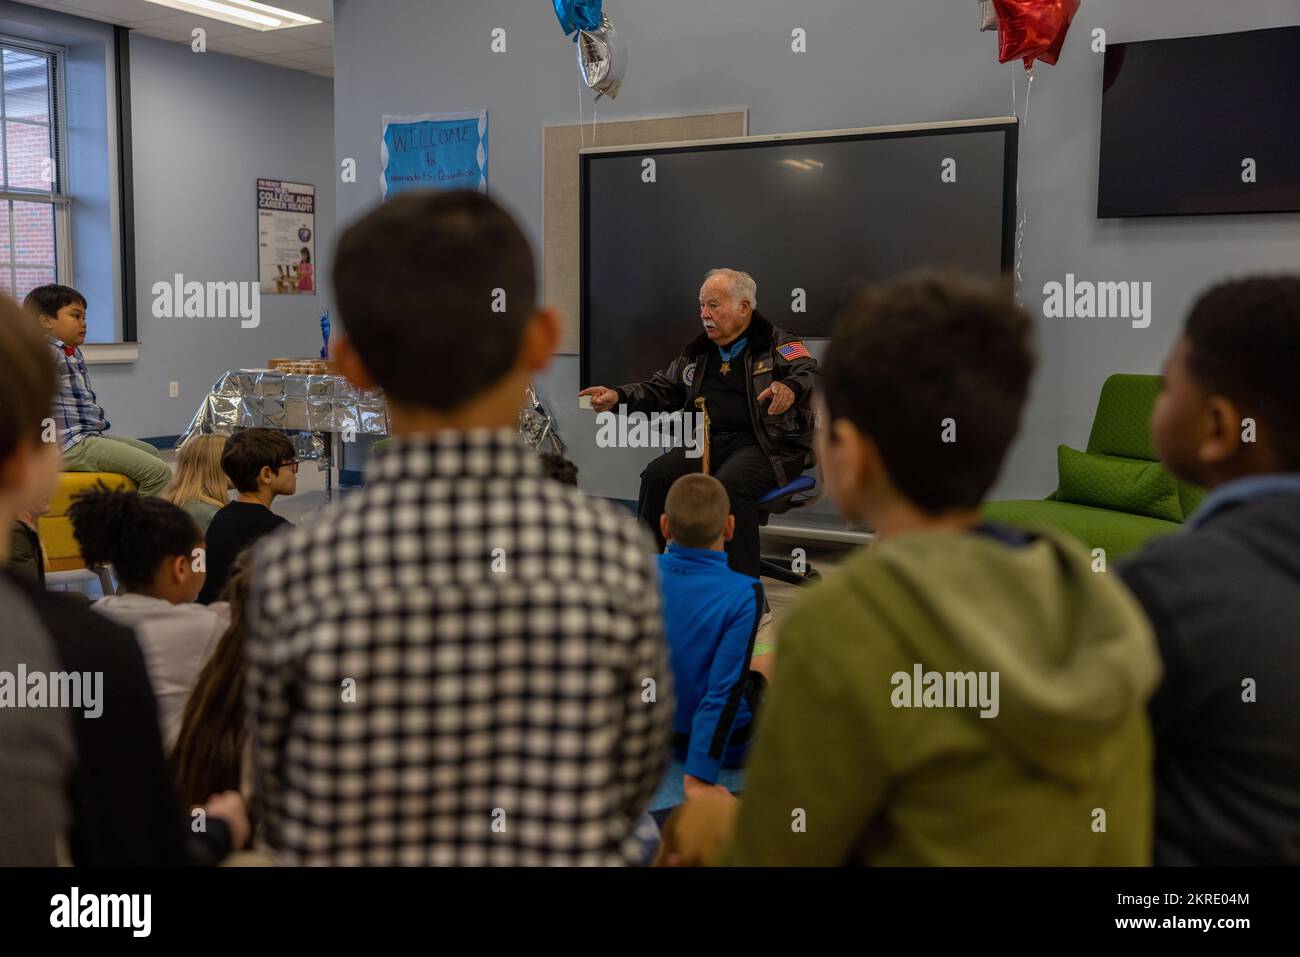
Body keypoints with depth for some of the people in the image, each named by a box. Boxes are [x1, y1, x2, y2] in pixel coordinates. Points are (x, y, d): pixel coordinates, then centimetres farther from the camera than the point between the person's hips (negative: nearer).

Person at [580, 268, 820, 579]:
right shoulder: (697, 351, 21)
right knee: (656, 476, -20)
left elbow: (811, 376, -15)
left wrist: (790, 388, -40)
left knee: (729, 486, -35)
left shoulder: (777, 344, 2)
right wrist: (618, 396, 7)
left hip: (765, 444, -5)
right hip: (709, 442, 6)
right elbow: (662, 389, 24)